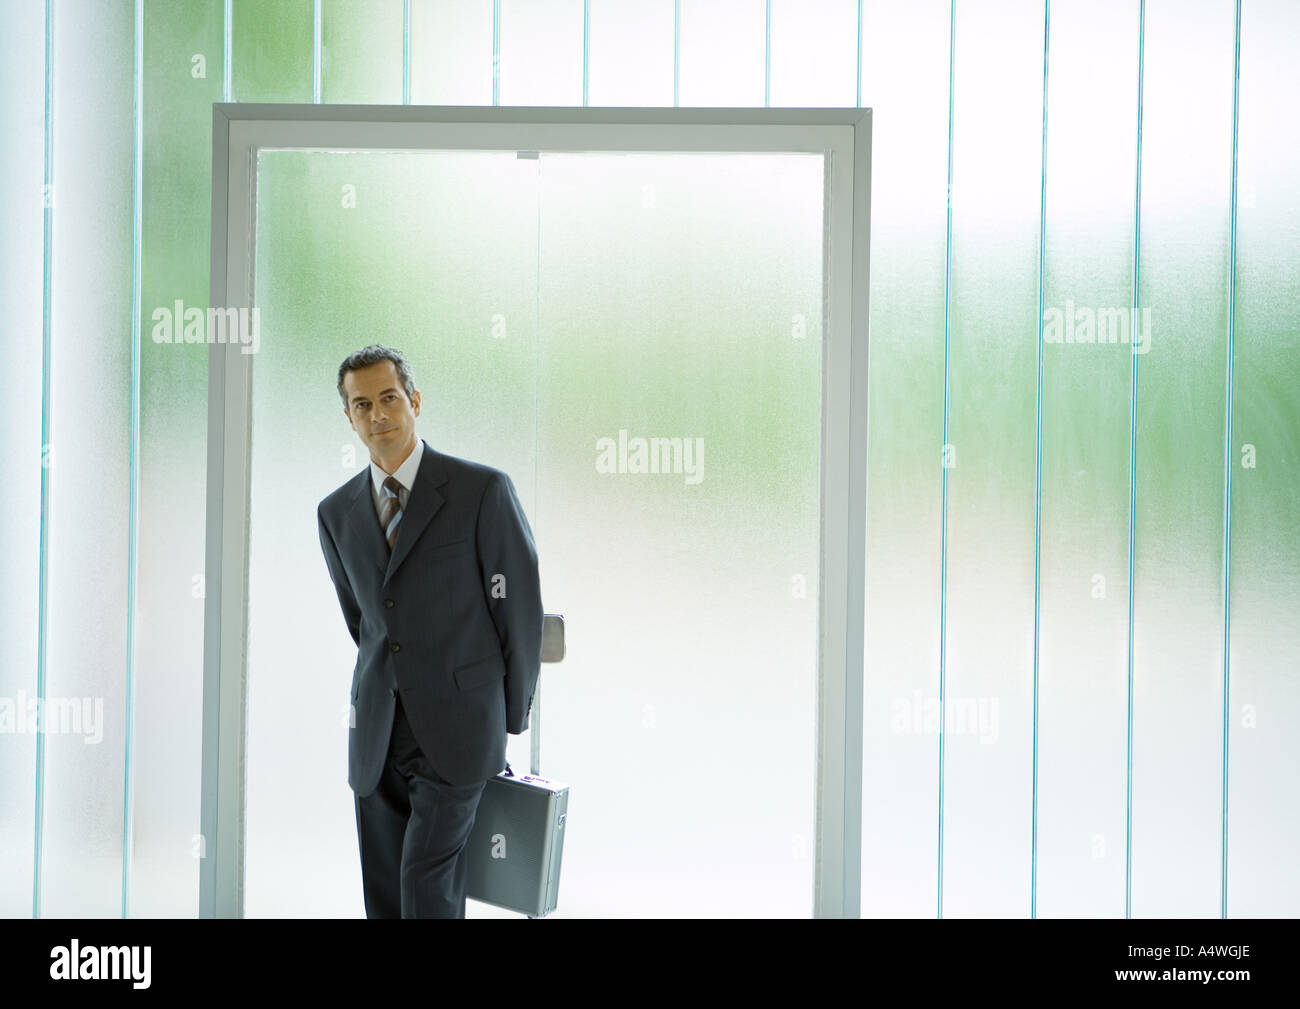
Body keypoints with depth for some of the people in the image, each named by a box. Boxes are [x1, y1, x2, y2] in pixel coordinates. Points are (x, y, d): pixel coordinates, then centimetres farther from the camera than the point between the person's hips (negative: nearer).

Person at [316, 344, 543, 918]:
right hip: (377, 735, 5)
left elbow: (520, 610, -4)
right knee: (383, 891, 7)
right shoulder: (337, 513, 6)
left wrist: (512, 720, 3)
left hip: (457, 729, -5)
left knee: (428, 876, -12)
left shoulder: (483, 491, -9)